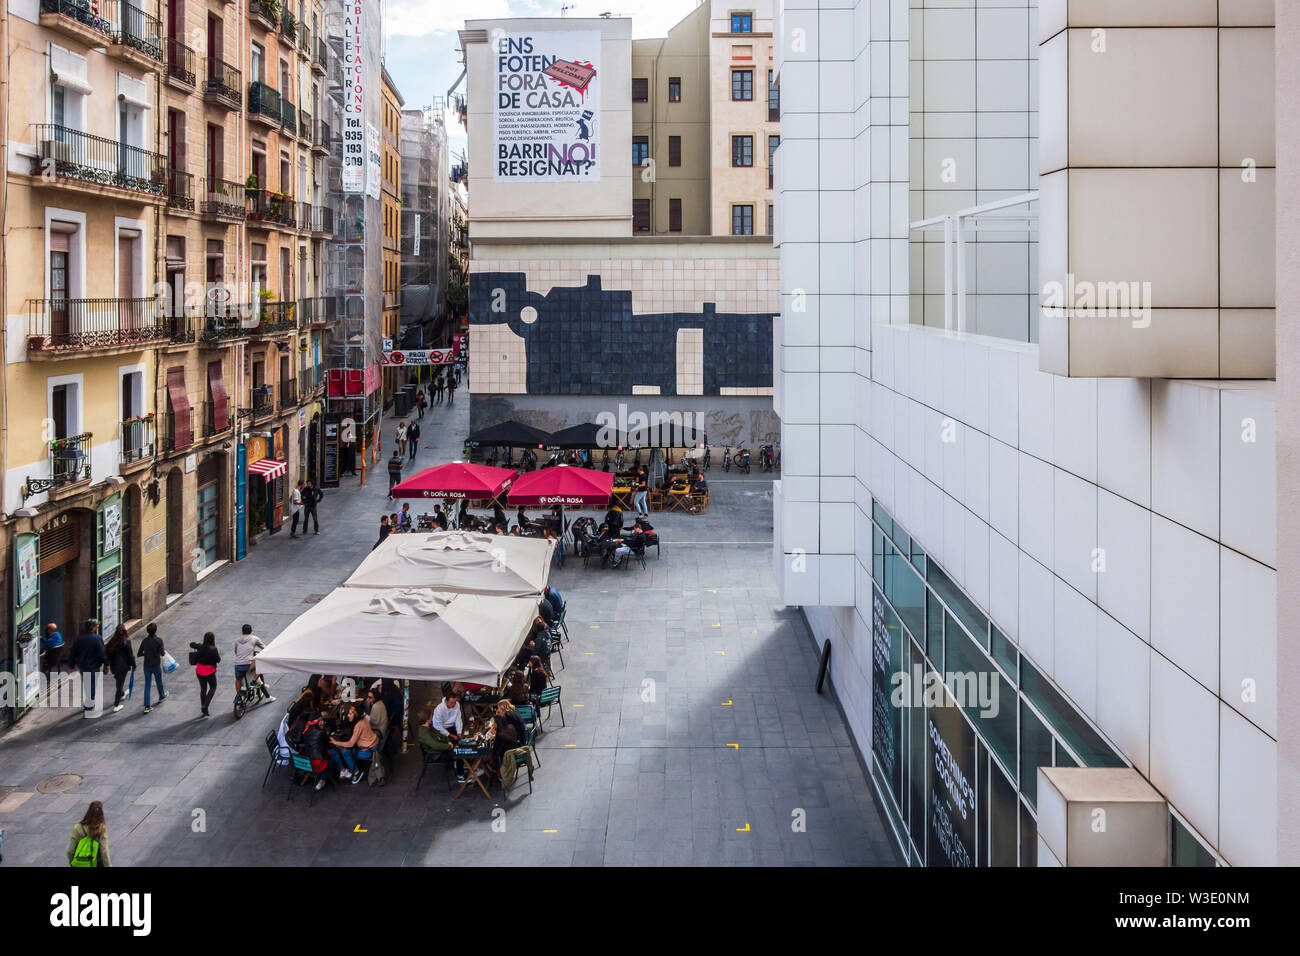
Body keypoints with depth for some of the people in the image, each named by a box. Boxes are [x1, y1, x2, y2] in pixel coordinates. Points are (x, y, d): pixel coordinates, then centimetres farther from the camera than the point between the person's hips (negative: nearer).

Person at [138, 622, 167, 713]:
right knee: (159, 682, 22)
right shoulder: (159, 640, -14)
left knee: (147, 685, 5)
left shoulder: (145, 641, -3)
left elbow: (139, 654, 0)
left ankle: (147, 706, 0)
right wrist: (164, 650, 5)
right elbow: (162, 653, -16)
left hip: (147, 665, 3)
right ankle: (161, 696, 48)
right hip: (156, 665, -3)